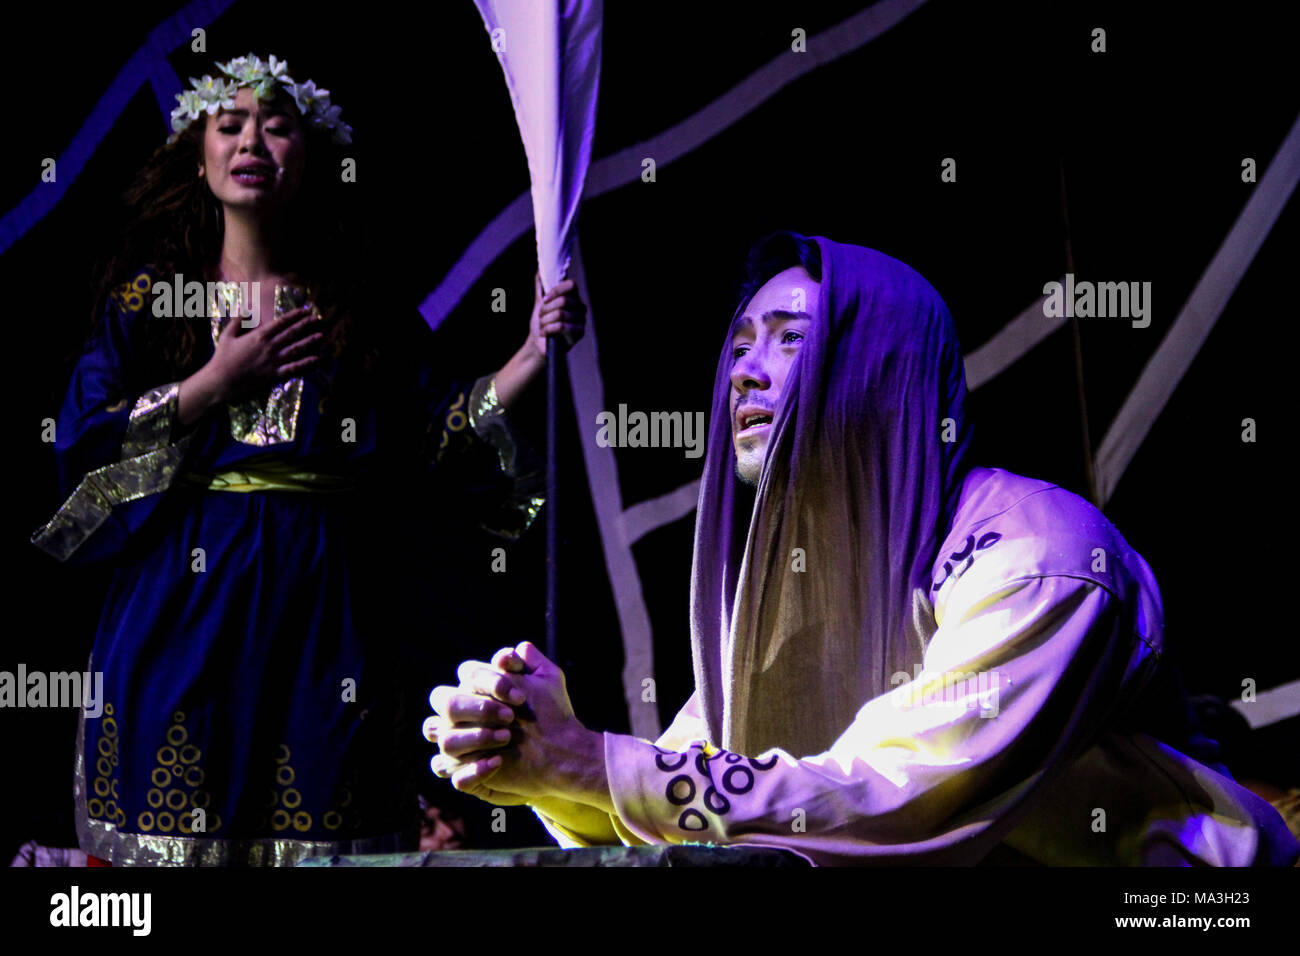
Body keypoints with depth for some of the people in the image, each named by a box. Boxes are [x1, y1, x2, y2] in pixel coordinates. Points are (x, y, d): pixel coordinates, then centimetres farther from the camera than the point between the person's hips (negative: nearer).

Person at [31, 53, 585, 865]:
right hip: (182, 606, -1)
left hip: (321, 612, 1)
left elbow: (448, 433, 3)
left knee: (319, 834, -2)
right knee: (175, 827, -3)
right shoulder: (145, 300, 9)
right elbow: (83, 444, -1)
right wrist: (220, 381, -6)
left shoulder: (362, 313, 10)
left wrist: (534, 353, -10)